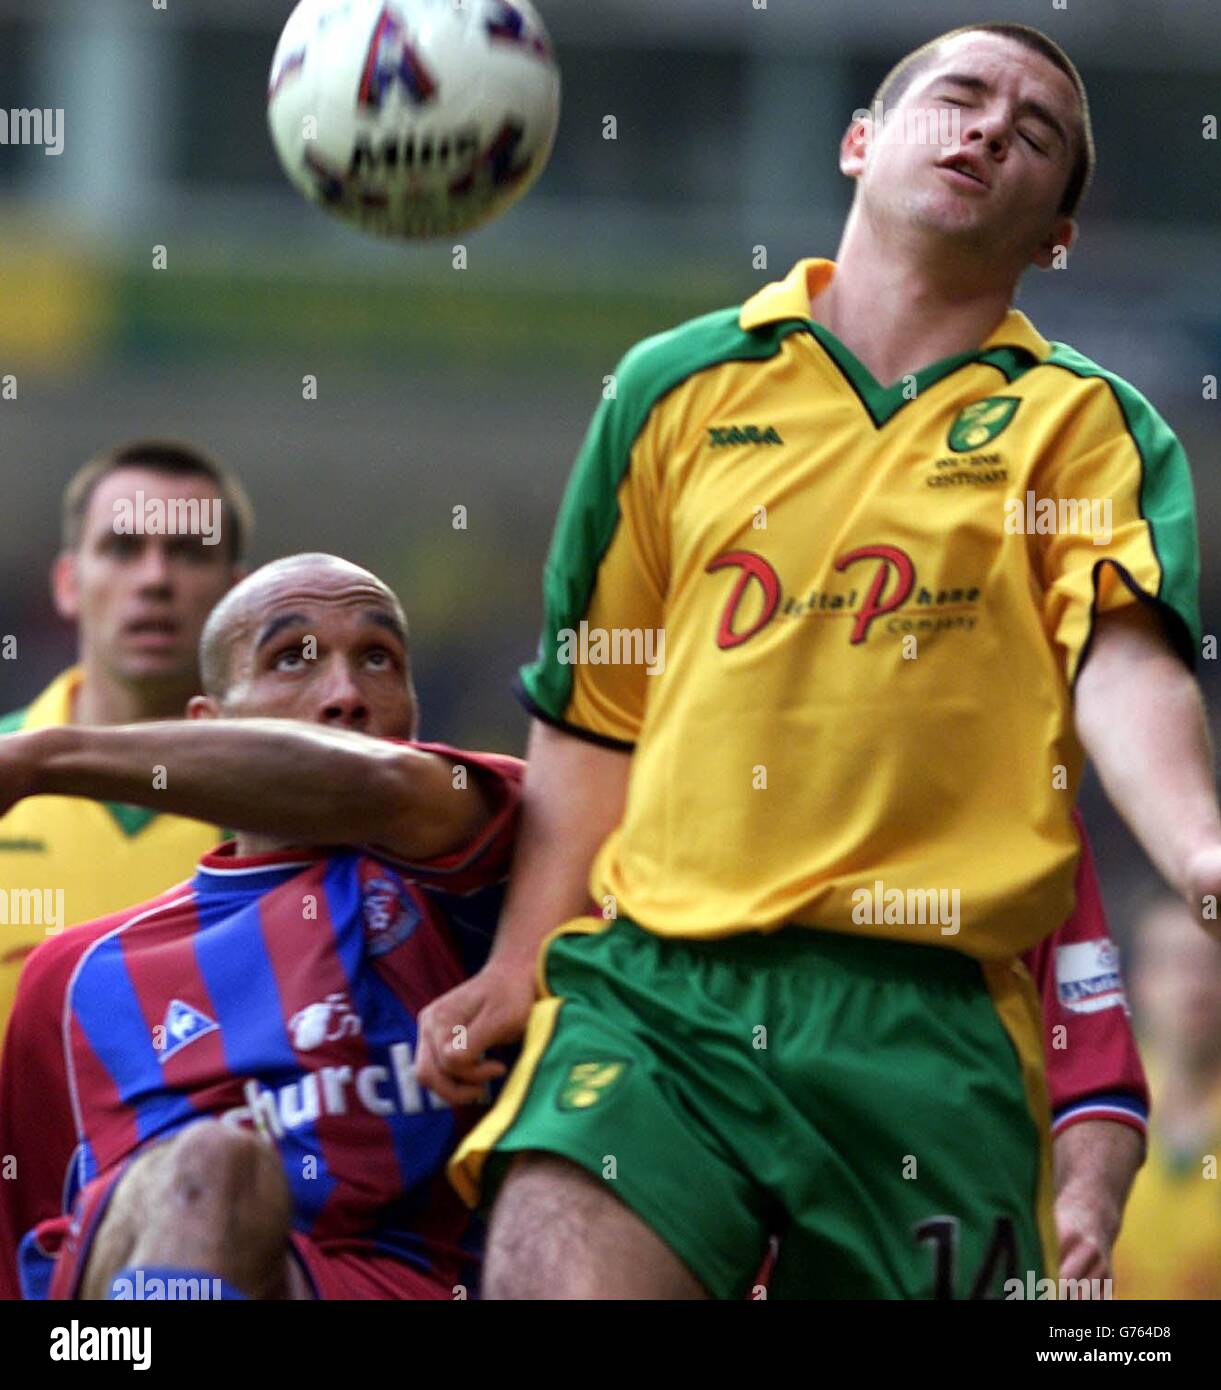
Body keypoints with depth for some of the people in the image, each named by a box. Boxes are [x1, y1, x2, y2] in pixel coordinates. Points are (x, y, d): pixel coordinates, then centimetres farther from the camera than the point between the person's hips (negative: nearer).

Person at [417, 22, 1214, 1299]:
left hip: (928, 1013, 0)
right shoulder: (676, 387, 16)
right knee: (556, 1275, -23)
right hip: (649, 981, 0)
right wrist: (519, 967, 11)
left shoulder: (1085, 423, 11)